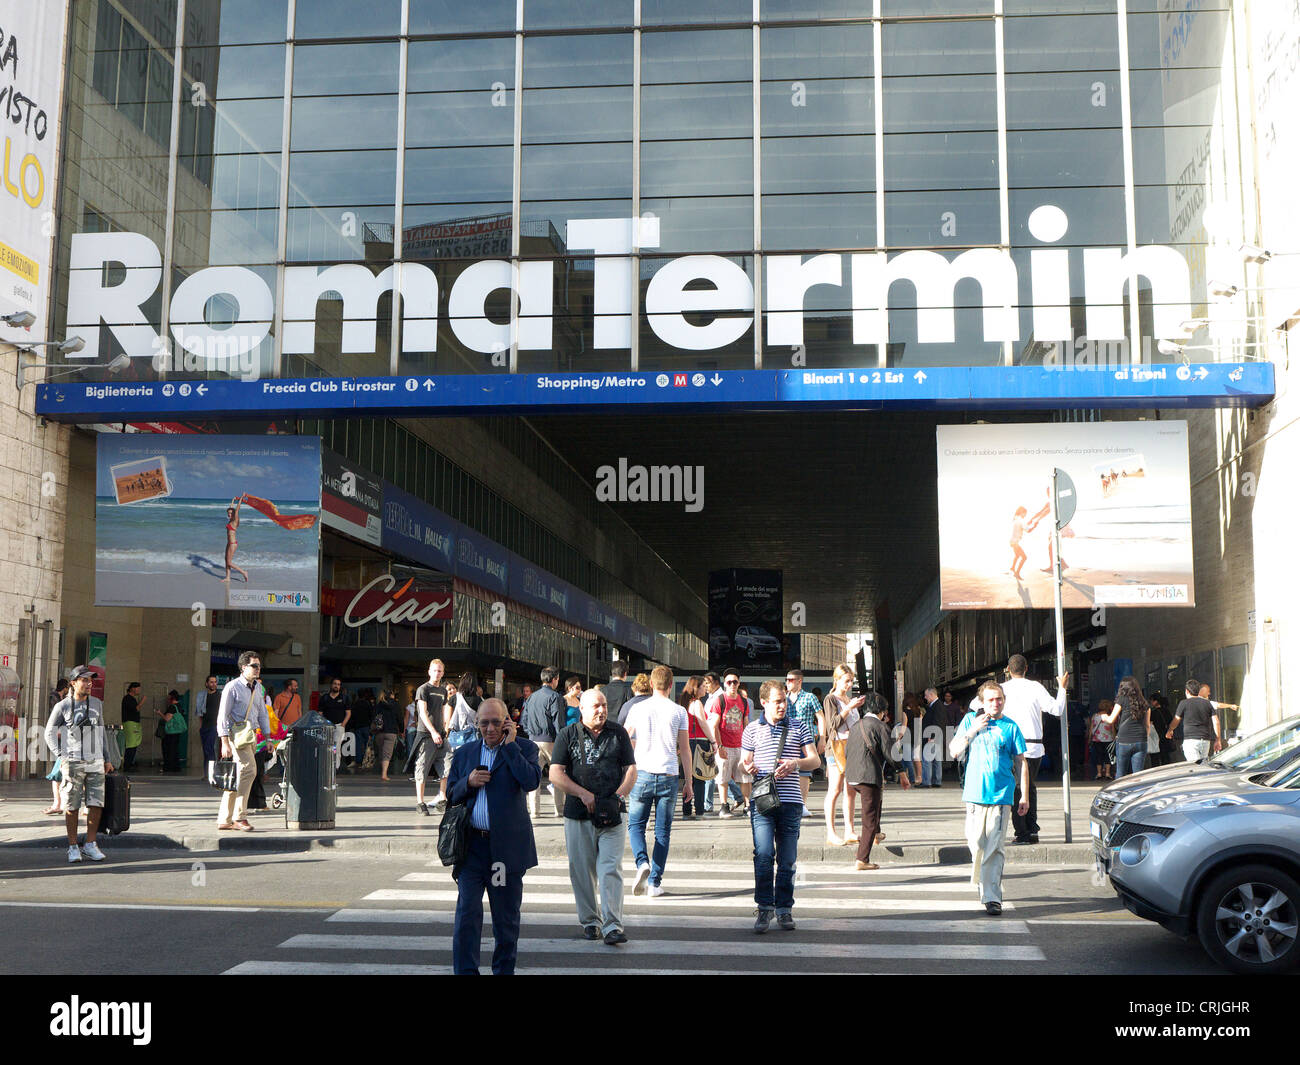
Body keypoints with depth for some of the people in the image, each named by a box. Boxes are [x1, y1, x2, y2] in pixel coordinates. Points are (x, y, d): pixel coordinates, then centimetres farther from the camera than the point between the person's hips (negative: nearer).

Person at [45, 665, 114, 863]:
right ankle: (73, 847, 9)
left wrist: (107, 759, 15)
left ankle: (90, 844, 8)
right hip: (73, 763, -3)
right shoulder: (62, 706, 1)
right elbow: (50, 733, 7)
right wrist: (61, 757, -3)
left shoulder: (97, 704, 11)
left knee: (96, 804, -2)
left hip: (95, 763, 3)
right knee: (71, 806, 0)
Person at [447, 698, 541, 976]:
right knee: (466, 914, -5)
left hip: (507, 846, -2)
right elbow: (451, 795, 13)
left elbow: (531, 782, -18)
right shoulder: (464, 753, 11)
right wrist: (468, 783, -8)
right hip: (472, 845, 2)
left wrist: (510, 744, -14)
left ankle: (504, 970, 24)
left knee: (506, 918, 9)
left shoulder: (523, 748, 0)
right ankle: (465, 971, 1)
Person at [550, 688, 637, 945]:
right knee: (582, 871, 6)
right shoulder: (567, 735, 4)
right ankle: (590, 921, 21)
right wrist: (584, 794, -11)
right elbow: (555, 774, -2)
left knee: (611, 869, -8)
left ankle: (613, 926, -9)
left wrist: (617, 798, -7)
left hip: (611, 816, 0)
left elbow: (631, 770, 8)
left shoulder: (618, 733, 9)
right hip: (577, 816, 0)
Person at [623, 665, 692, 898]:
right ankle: (655, 882, 6)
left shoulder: (638, 709, 1)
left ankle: (642, 862, -14)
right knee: (663, 831, 8)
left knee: (635, 824, 12)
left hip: (642, 774, 0)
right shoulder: (678, 712, 0)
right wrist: (688, 780, 10)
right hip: (668, 777, 0)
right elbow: (685, 749, 2)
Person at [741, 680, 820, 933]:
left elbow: (815, 760, 7)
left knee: (787, 859, 4)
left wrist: (795, 763, -13)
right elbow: (745, 762, 16)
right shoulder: (752, 729, 11)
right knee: (764, 855, -12)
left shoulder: (798, 728, 12)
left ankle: (784, 908, 15)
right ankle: (764, 907, -1)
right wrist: (747, 768, -8)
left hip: (791, 801, 1)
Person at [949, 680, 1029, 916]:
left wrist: (1024, 796, 4)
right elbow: (954, 751, 5)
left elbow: (1021, 764, 9)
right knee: (975, 844, 6)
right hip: (974, 794, 1)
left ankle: (992, 897, -8)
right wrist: (972, 730, -8)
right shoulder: (970, 719, 8)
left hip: (1001, 796, -1)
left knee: (995, 848, -8)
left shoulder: (1010, 727, 6)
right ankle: (979, 878, 35)